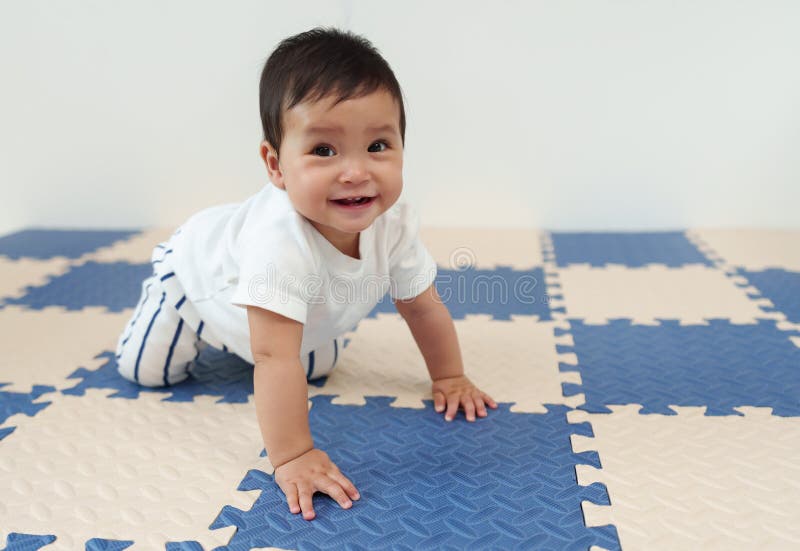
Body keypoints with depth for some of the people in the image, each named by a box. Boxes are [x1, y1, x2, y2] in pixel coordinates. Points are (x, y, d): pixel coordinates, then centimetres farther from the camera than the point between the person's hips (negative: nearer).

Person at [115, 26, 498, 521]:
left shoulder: (396, 224, -33)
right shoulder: (279, 241, -52)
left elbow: (424, 307, -15)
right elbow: (275, 359, -49)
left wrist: (449, 377, -9)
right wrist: (292, 456, -48)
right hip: (200, 267, -4)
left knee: (317, 365, 22)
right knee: (146, 371, 6)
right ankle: (202, 334, 34)